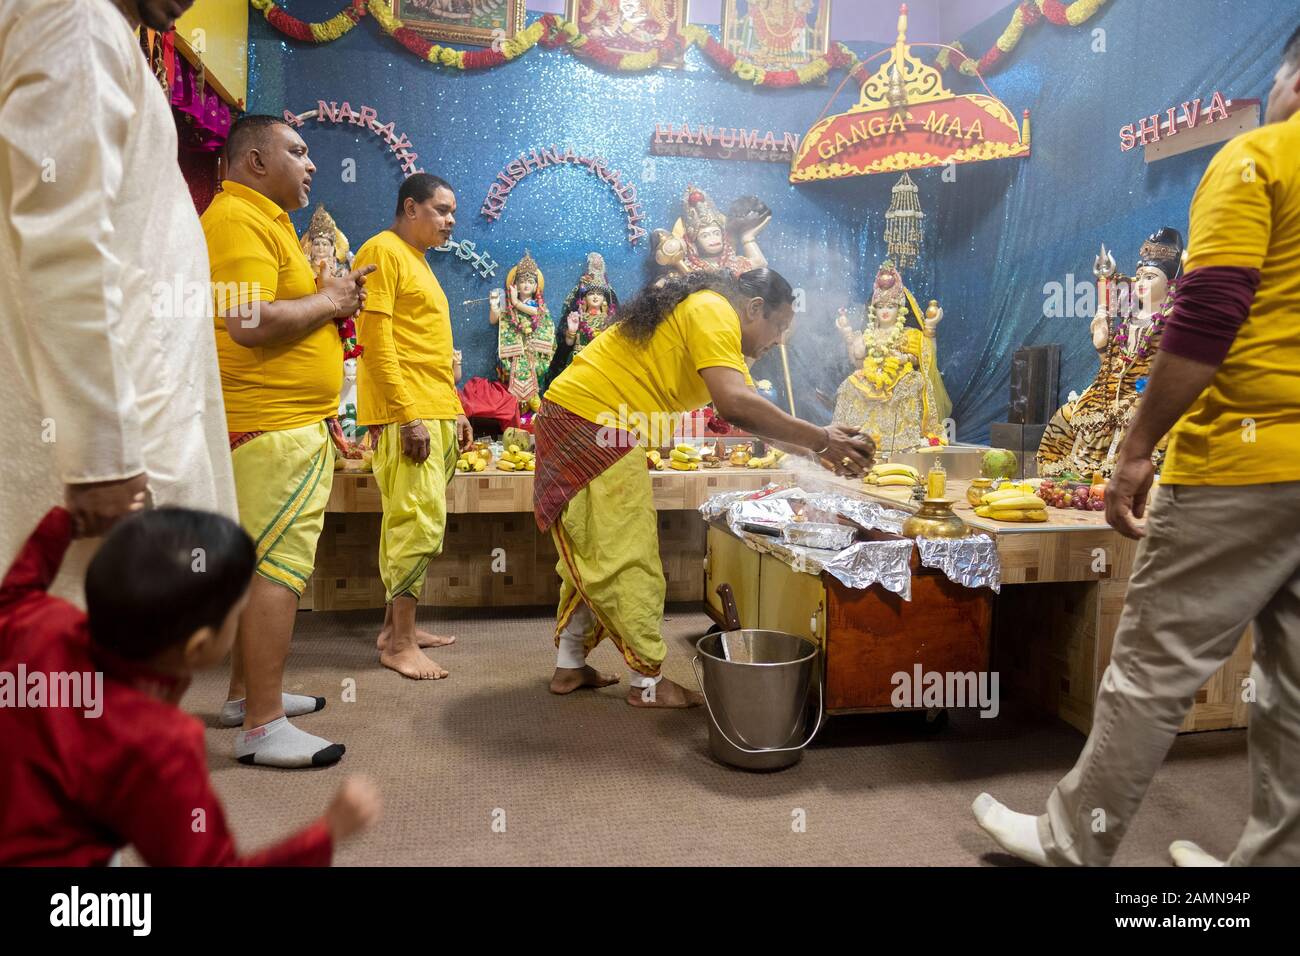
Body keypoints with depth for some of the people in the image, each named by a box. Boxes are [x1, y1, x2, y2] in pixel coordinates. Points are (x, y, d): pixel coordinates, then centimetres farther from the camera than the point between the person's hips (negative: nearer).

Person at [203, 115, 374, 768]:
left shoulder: (265, 221, 22)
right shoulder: (237, 220, -12)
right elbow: (250, 323, -25)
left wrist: (330, 296, 9)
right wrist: (328, 301, -12)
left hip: (290, 425, 11)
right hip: (273, 427, -11)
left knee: (267, 562, 16)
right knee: (278, 567, -8)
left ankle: (246, 693, 29)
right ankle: (263, 726, -1)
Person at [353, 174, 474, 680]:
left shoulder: (418, 260, 23)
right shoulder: (383, 251, -6)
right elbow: (376, 340, -16)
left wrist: (455, 409, 20)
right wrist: (408, 415, -21)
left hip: (437, 414, 9)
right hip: (407, 414, -9)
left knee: (412, 522, 11)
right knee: (420, 522, -10)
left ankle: (396, 625, 19)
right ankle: (400, 643, -2)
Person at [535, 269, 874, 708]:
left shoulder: (705, 314, 17)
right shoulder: (714, 312, -13)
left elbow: (750, 409, 14)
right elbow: (735, 405, -30)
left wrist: (823, 443, 6)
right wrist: (821, 441, -22)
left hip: (574, 424, 10)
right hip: (591, 423, -10)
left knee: (592, 557, 17)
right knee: (628, 560, -2)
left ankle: (570, 666, 26)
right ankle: (648, 682, 10)